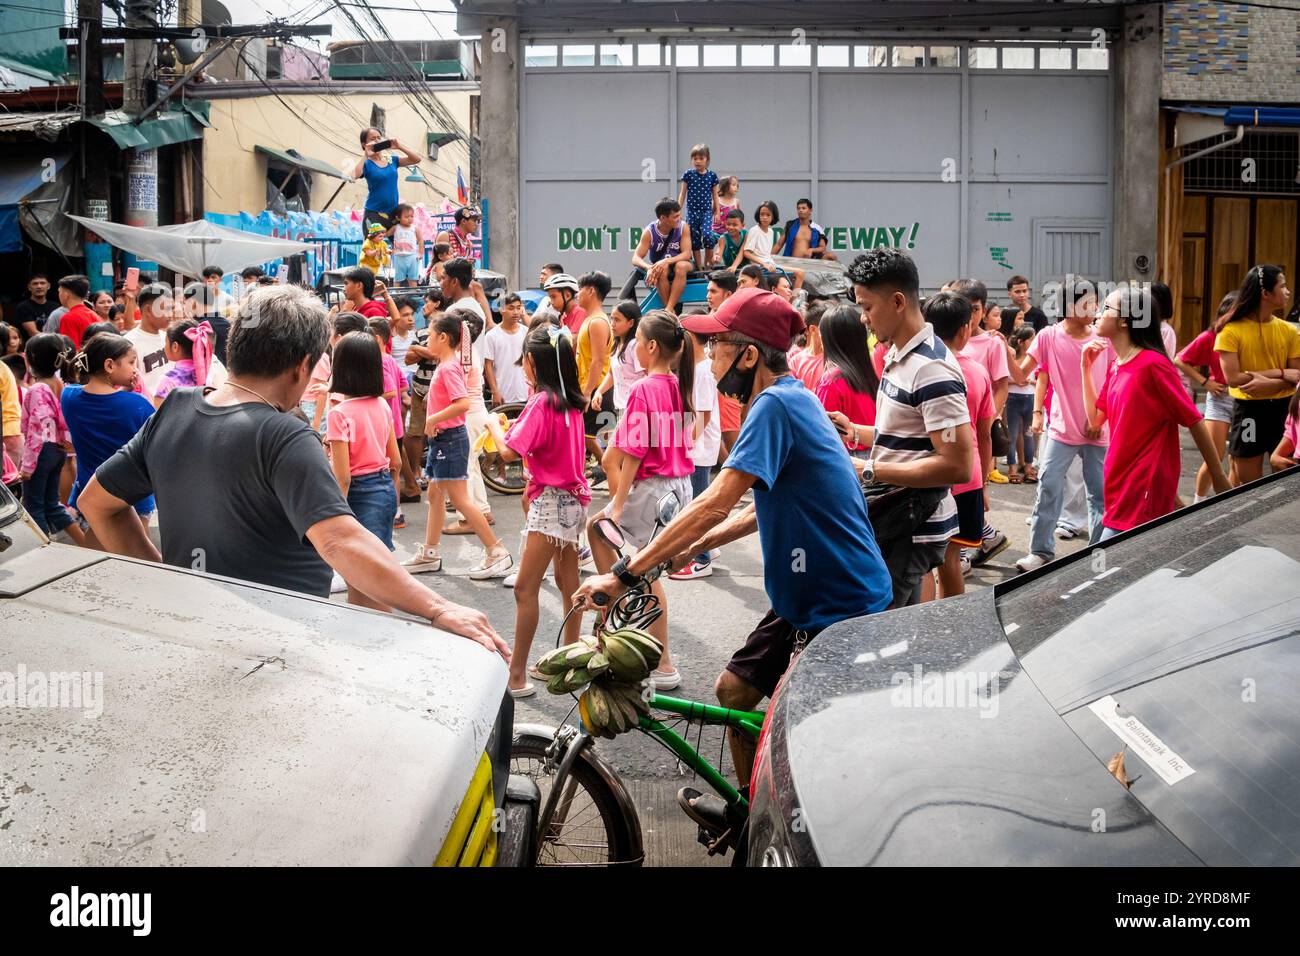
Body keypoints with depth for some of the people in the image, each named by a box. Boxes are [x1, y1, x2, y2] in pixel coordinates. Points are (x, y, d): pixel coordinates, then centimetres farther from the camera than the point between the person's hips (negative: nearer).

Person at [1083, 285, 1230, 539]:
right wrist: (1086, 367, 8)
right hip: (1120, 488, 8)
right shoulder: (1115, 366, 9)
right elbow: (1095, 420, 13)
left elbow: (1195, 422, -11)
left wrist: (1219, 478, -6)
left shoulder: (1153, 364, -15)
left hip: (1145, 495, -8)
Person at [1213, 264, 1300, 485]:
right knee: (1247, 485, 6)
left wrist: (1269, 383, -20)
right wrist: (1281, 373, -15)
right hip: (1249, 411, -3)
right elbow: (1233, 378, -18)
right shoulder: (1231, 331, -9)